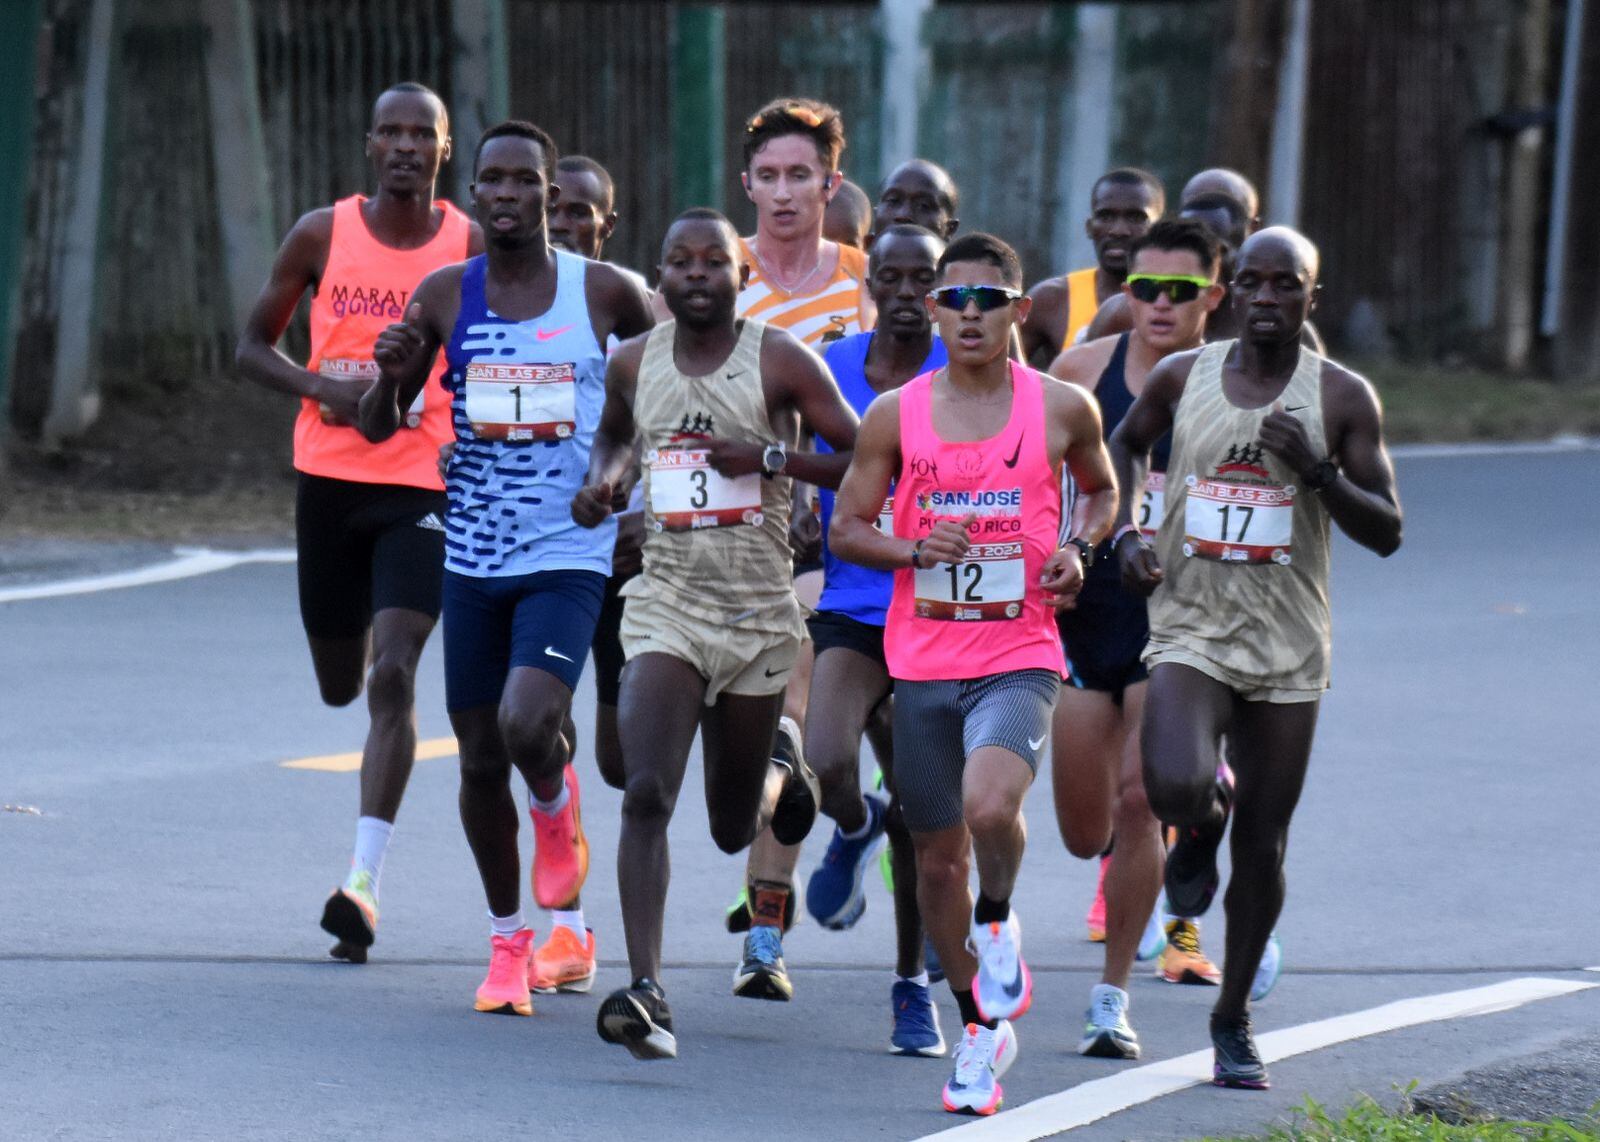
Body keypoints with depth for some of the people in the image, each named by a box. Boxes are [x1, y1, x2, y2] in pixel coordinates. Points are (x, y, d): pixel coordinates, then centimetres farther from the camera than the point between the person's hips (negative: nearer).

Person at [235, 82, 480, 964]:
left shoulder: (474, 249, -2)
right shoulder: (322, 236, 1)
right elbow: (254, 345, 8)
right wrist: (323, 389, -10)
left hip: (426, 487, -2)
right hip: (329, 480, 3)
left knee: (392, 676, -17)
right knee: (339, 684, 12)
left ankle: (363, 882, -19)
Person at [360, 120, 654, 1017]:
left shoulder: (605, 292, -4)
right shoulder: (446, 295, 1)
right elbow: (379, 428, 5)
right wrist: (391, 372, -16)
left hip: (569, 557, -3)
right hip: (474, 560, 3)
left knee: (527, 725, -24)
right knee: (481, 758, 8)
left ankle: (558, 807, 13)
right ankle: (508, 942, 27)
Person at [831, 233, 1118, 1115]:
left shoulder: (1061, 409, 1)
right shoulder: (896, 414, 2)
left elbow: (1101, 490, 19)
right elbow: (846, 527, 8)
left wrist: (1078, 550, -1)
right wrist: (917, 550, -11)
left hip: (1019, 660, -2)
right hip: (922, 666, 2)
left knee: (990, 805, -30)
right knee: (938, 855, 9)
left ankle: (998, 920, 4)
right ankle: (983, 1028, 28)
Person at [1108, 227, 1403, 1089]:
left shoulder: (1342, 398, -3)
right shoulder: (1181, 378, 1)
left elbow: (1387, 532, -2)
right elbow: (1125, 444, 22)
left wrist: (1321, 472, -19)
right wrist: (1125, 533, 5)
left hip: (1288, 650, 0)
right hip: (1190, 630, 0)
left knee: (1262, 845, 5)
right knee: (1175, 789, -27)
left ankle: (1233, 1020, 23)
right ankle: (1201, 824, 13)